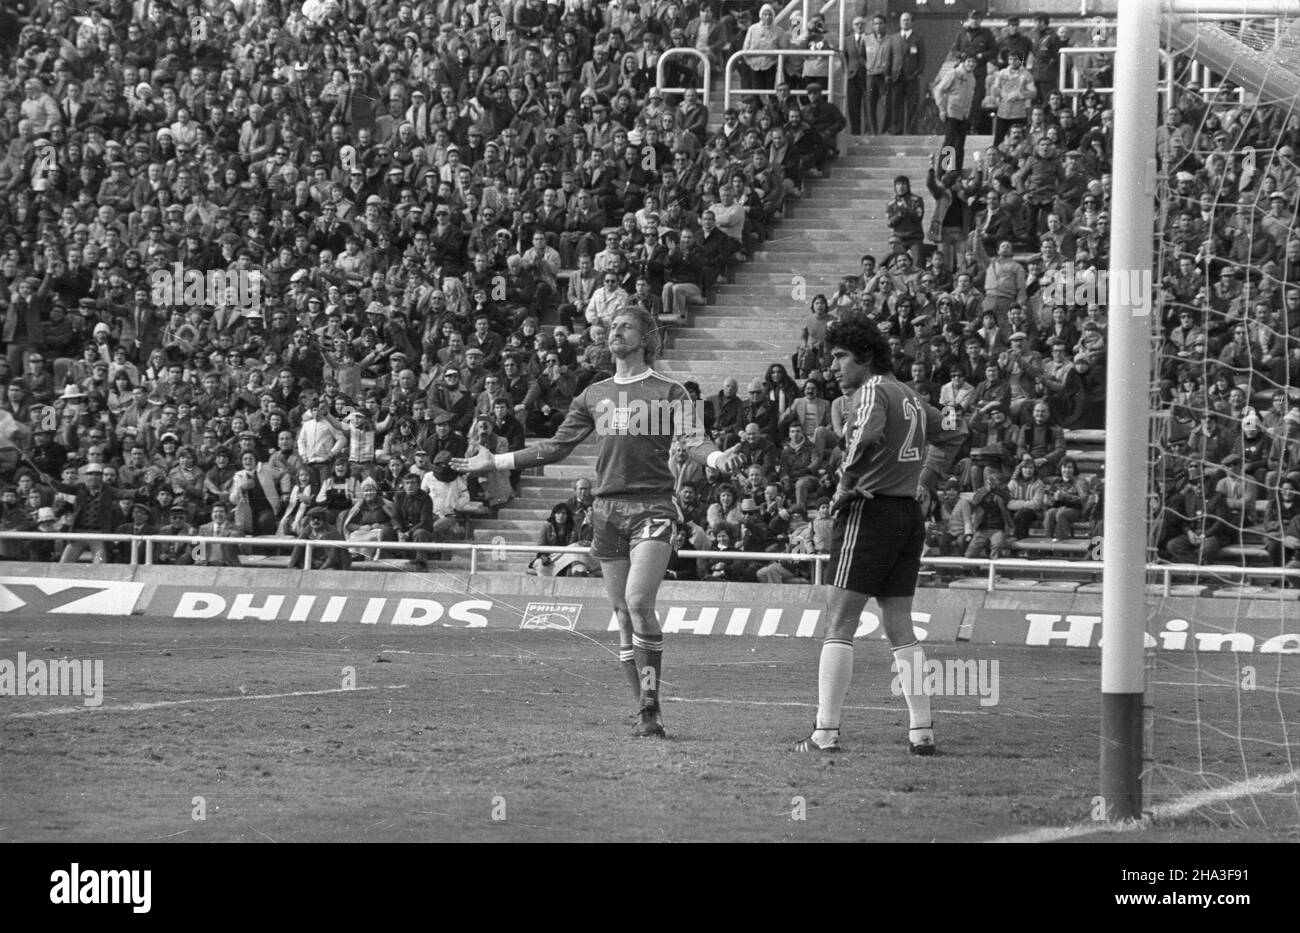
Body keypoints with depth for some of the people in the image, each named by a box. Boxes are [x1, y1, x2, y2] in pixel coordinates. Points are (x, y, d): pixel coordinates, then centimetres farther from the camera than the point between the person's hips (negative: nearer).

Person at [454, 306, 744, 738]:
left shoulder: (669, 392, 4)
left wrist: (714, 456, -29)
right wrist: (495, 462, 21)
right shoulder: (594, 395, 17)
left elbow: (692, 439, -6)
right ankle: (645, 711, 8)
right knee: (623, 615, 3)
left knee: (638, 601, -20)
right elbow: (557, 447, 23)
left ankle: (650, 707, -16)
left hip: (652, 507, -5)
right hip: (607, 508, 5)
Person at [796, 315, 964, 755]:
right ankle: (921, 730, 5)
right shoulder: (911, 397, 16)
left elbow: (867, 437, -29)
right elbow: (951, 433, 32)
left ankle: (826, 731, -9)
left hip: (870, 511, -8)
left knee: (839, 624, -5)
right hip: (911, 514, 8)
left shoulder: (873, 390, -9)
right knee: (901, 628, 11)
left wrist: (846, 483, -17)